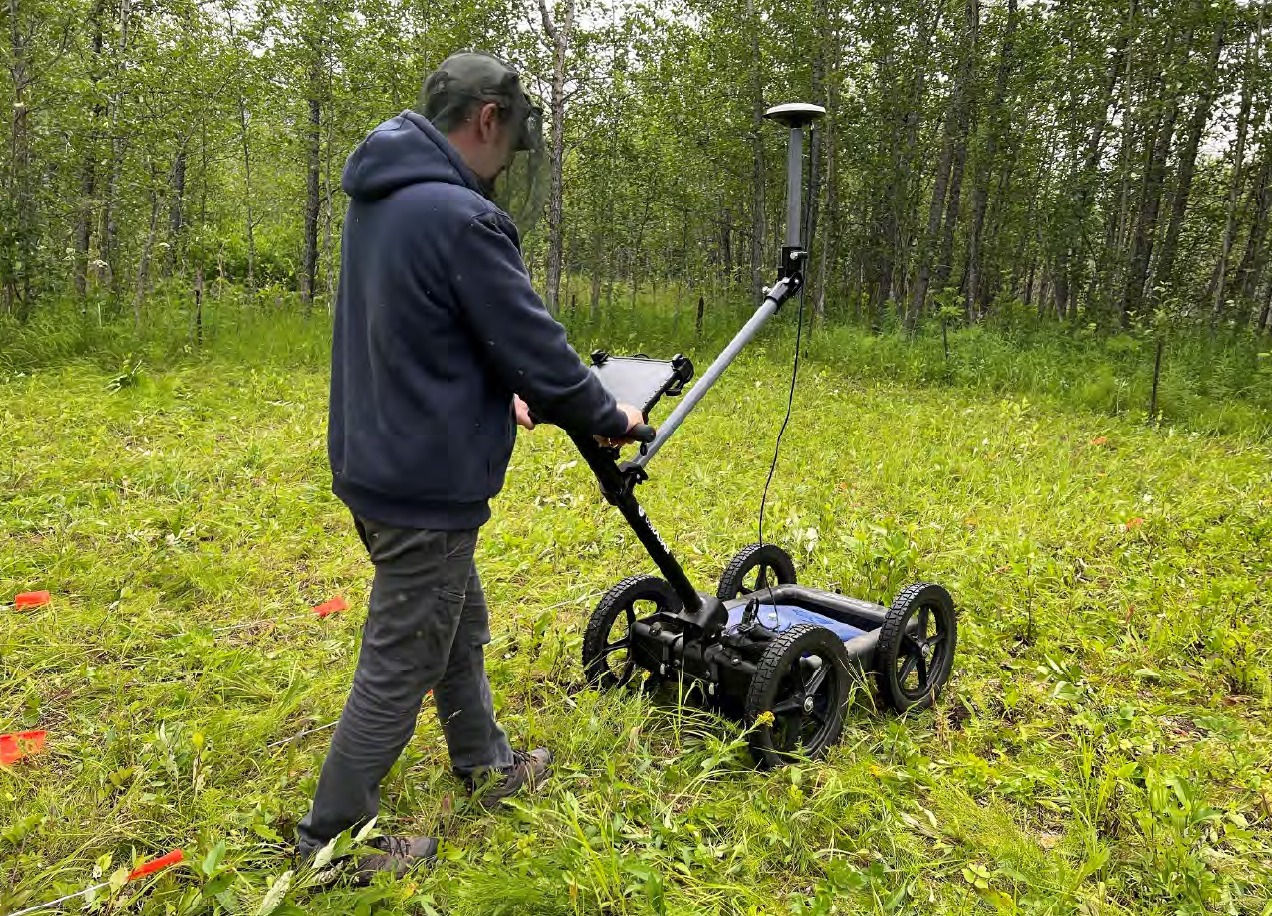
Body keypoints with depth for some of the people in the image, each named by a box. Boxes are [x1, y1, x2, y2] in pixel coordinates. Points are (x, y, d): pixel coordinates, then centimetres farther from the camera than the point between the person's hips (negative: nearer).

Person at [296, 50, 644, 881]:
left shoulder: (378, 200, 8)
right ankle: (332, 839, 22)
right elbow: (538, 347, -18)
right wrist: (611, 419, -3)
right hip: (427, 484, -10)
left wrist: (497, 395, 18)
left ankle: (488, 765, 42)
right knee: (401, 666, 5)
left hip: (380, 464, 10)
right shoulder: (460, 218, -23)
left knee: (460, 626, 24)